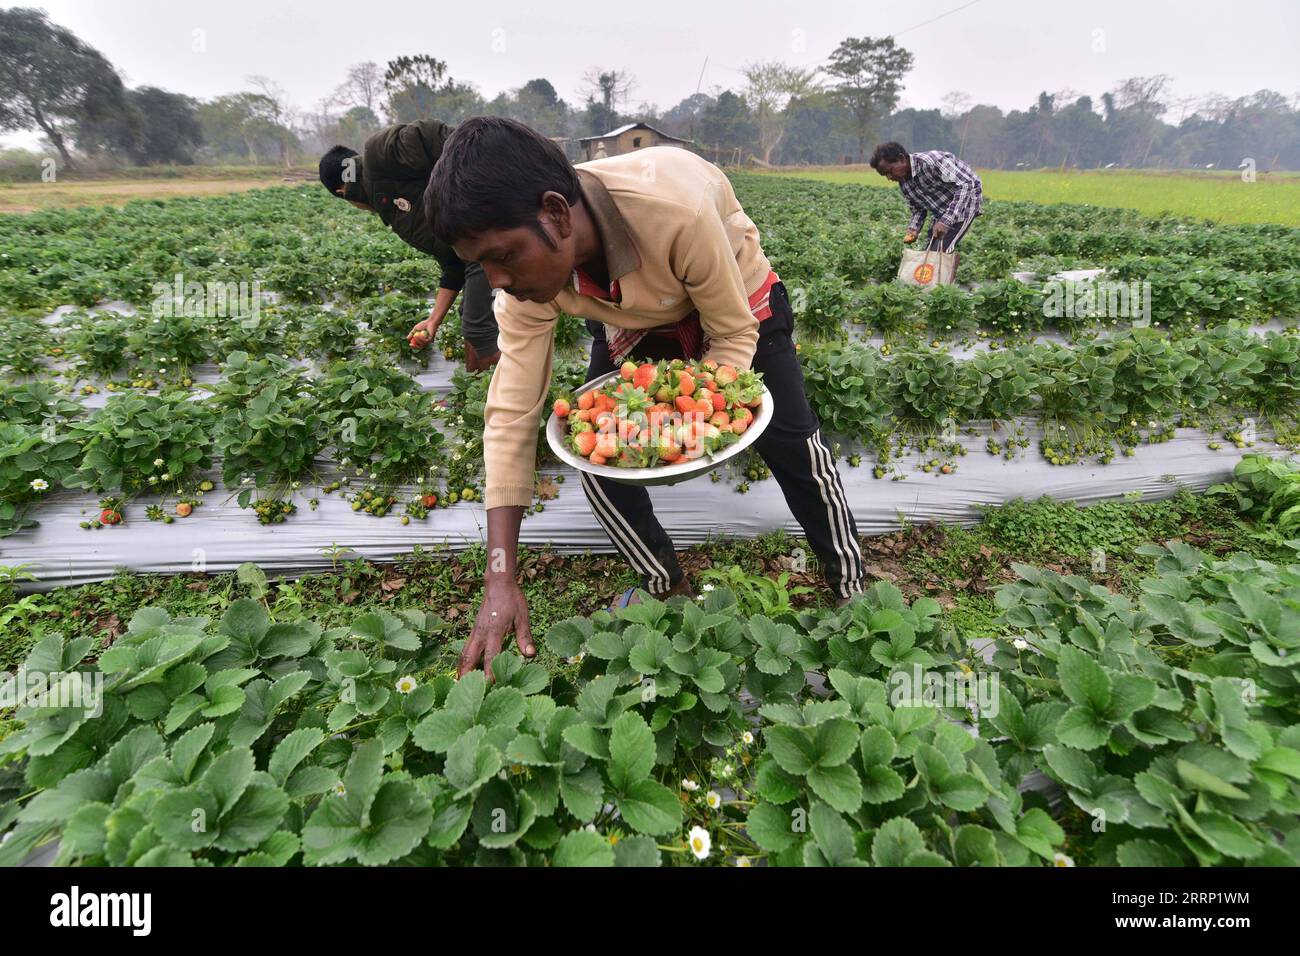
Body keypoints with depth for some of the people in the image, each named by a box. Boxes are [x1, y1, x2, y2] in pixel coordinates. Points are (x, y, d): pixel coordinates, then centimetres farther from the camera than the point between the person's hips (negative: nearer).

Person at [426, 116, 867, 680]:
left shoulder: (676, 210, -43)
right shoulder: (526, 274, -28)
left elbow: (734, 334, -25)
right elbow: (511, 412, -26)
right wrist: (500, 582, -29)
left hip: (737, 302, -3)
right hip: (636, 323, 3)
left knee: (791, 441, -9)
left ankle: (850, 584, 17)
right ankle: (665, 584, 15)